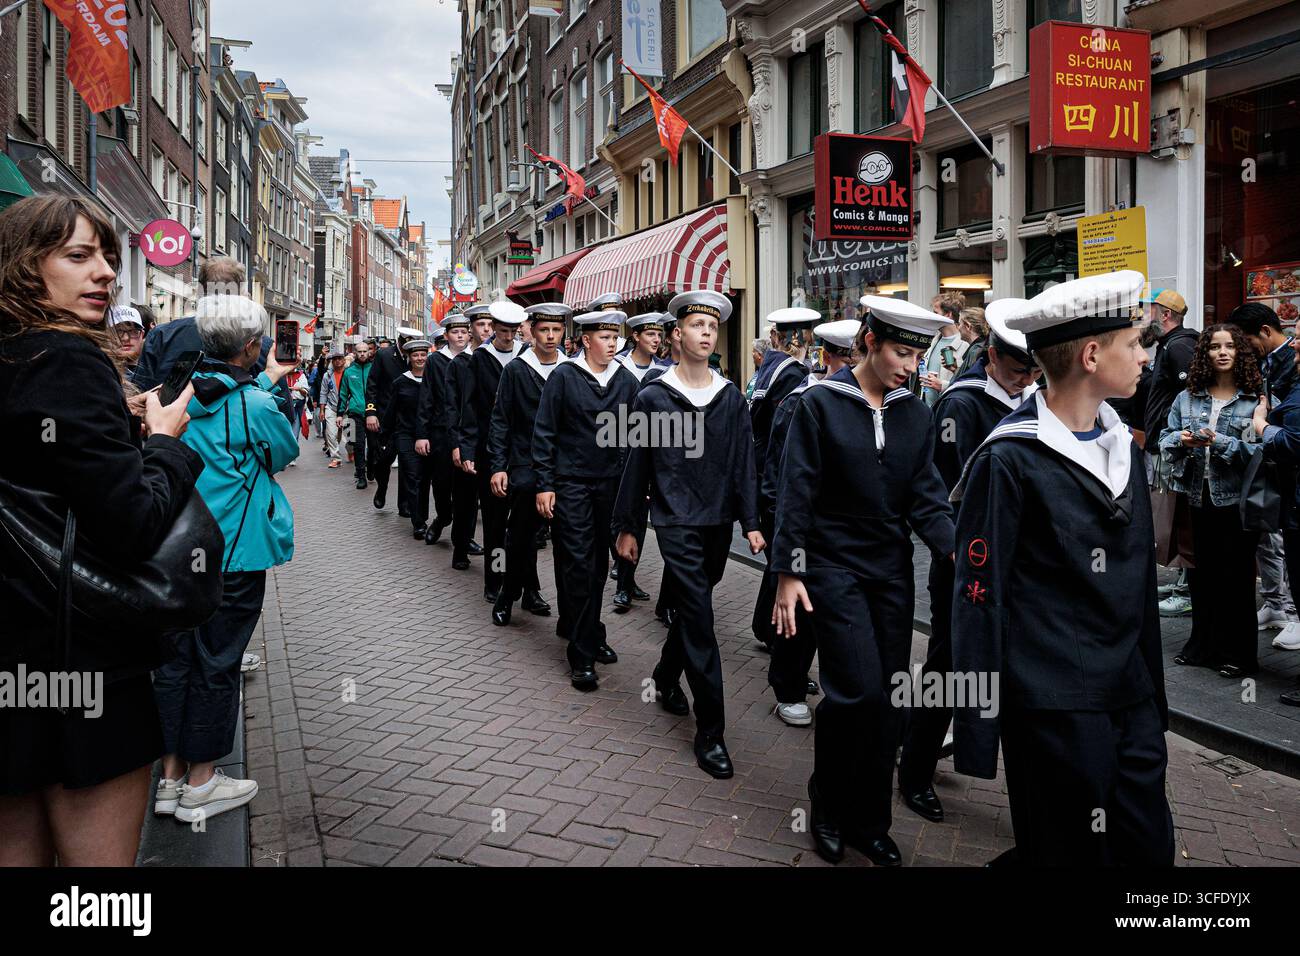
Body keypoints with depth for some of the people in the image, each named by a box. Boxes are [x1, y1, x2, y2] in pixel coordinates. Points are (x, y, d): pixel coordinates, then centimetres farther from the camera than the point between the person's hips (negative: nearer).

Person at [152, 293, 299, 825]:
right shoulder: (256, 405, -15)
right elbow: (287, 449, 2)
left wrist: (265, 382, 26)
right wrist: (272, 386, 11)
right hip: (234, 551, -6)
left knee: (175, 658, 13)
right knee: (217, 663, 5)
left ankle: (171, 777, 23)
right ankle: (200, 785, 16)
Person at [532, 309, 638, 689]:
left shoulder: (626, 381, 5)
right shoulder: (564, 377, -5)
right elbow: (544, 433, -4)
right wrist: (544, 485, -8)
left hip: (609, 483, 4)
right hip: (570, 482, -4)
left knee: (598, 564, 11)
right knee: (578, 564, -5)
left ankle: (575, 627, 30)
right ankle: (583, 655, 1)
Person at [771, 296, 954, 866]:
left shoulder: (915, 414, 6)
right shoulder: (820, 404, -7)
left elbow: (926, 497, 4)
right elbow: (796, 494, -7)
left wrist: (955, 552, -12)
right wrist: (788, 574, -9)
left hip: (892, 571, 5)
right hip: (834, 567, -4)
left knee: (880, 697, 7)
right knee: (859, 690, -12)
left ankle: (868, 823, 22)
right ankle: (828, 808, 13)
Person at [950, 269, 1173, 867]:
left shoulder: (1124, 449, 10)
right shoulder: (1010, 461, -14)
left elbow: (1140, 584, 16)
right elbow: (978, 598, -14)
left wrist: (1154, 694, 16)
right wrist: (977, 734, -14)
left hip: (1129, 701, 7)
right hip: (1053, 706, -7)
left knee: (1150, 848, 13)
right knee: (1069, 851, 6)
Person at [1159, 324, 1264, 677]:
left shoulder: (1255, 400, -5)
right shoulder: (1187, 398, 8)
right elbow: (1165, 441, 9)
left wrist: (1220, 442, -20)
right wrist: (1182, 440, -11)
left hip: (1236, 499, -4)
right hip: (1199, 496, 4)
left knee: (1236, 576, 3)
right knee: (1203, 574, 12)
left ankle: (1236, 653, 15)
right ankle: (1203, 645, 25)